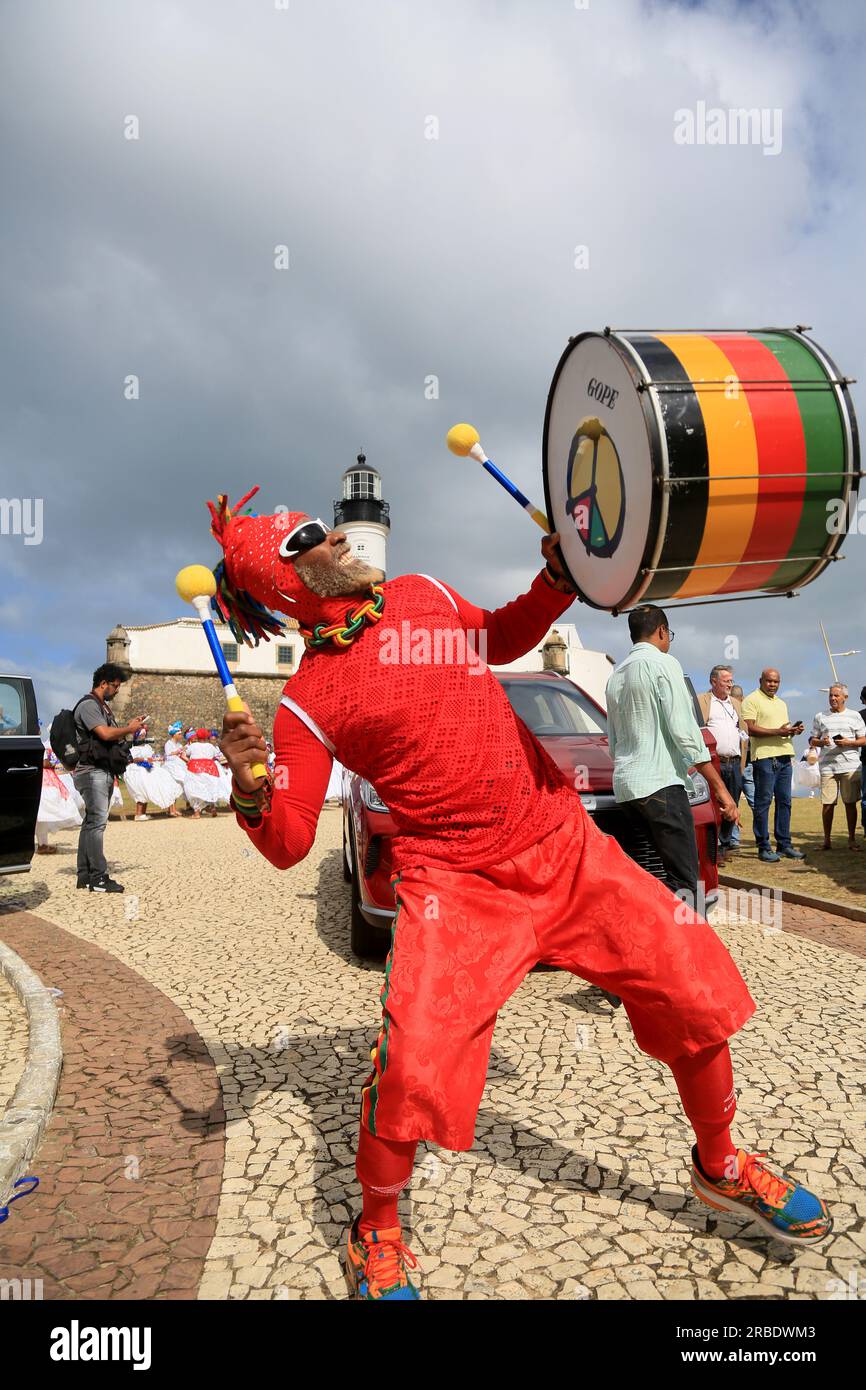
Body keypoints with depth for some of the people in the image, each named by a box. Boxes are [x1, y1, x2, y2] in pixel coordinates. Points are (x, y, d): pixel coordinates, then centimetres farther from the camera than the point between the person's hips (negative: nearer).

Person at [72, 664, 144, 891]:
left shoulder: (103, 706, 21)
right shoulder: (88, 705, -11)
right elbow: (105, 733, -22)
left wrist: (128, 727, 9)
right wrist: (129, 729, -8)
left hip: (104, 772, 10)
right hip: (92, 771, -10)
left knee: (91, 822, 11)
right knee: (97, 821, -12)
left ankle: (85, 876, 15)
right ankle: (98, 878, -13)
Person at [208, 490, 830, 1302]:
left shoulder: (424, 596, 8)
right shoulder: (308, 702, -6)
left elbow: (503, 639, 26)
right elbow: (288, 845, -8)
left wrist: (558, 579, 10)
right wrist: (250, 790, -29)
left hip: (565, 845, 5)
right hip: (454, 883, -4)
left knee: (698, 993, 5)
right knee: (412, 1072, -19)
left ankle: (721, 1167, 34)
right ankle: (375, 1234, 15)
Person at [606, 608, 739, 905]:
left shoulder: (616, 675, 19)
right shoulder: (663, 663, -4)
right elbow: (685, 731, -12)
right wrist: (720, 788, -10)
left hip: (624, 786, 8)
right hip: (660, 783, -8)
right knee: (683, 882, -9)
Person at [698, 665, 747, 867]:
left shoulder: (736, 703, 21)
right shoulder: (701, 701, 2)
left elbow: (743, 732, 22)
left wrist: (741, 762, 12)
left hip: (735, 763, 6)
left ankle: (725, 845, 20)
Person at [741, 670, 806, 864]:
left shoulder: (782, 703, 23)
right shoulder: (752, 700, -3)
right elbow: (750, 729, -13)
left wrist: (794, 730, 6)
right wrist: (778, 731, -18)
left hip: (785, 757, 8)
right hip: (764, 757, -8)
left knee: (784, 801, 9)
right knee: (763, 802, -4)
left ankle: (784, 844, 16)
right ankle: (764, 847, 0)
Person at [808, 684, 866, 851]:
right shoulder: (820, 717, 13)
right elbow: (812, 740, 14)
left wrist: (849, 743, -10)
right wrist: (821, 742, -7)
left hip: (850, 766, -1)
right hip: (827, 766, 1)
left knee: (850, 803, 1)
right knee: (827, 804, -1)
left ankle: (852, 839, 10)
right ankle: (827, 840, 7)